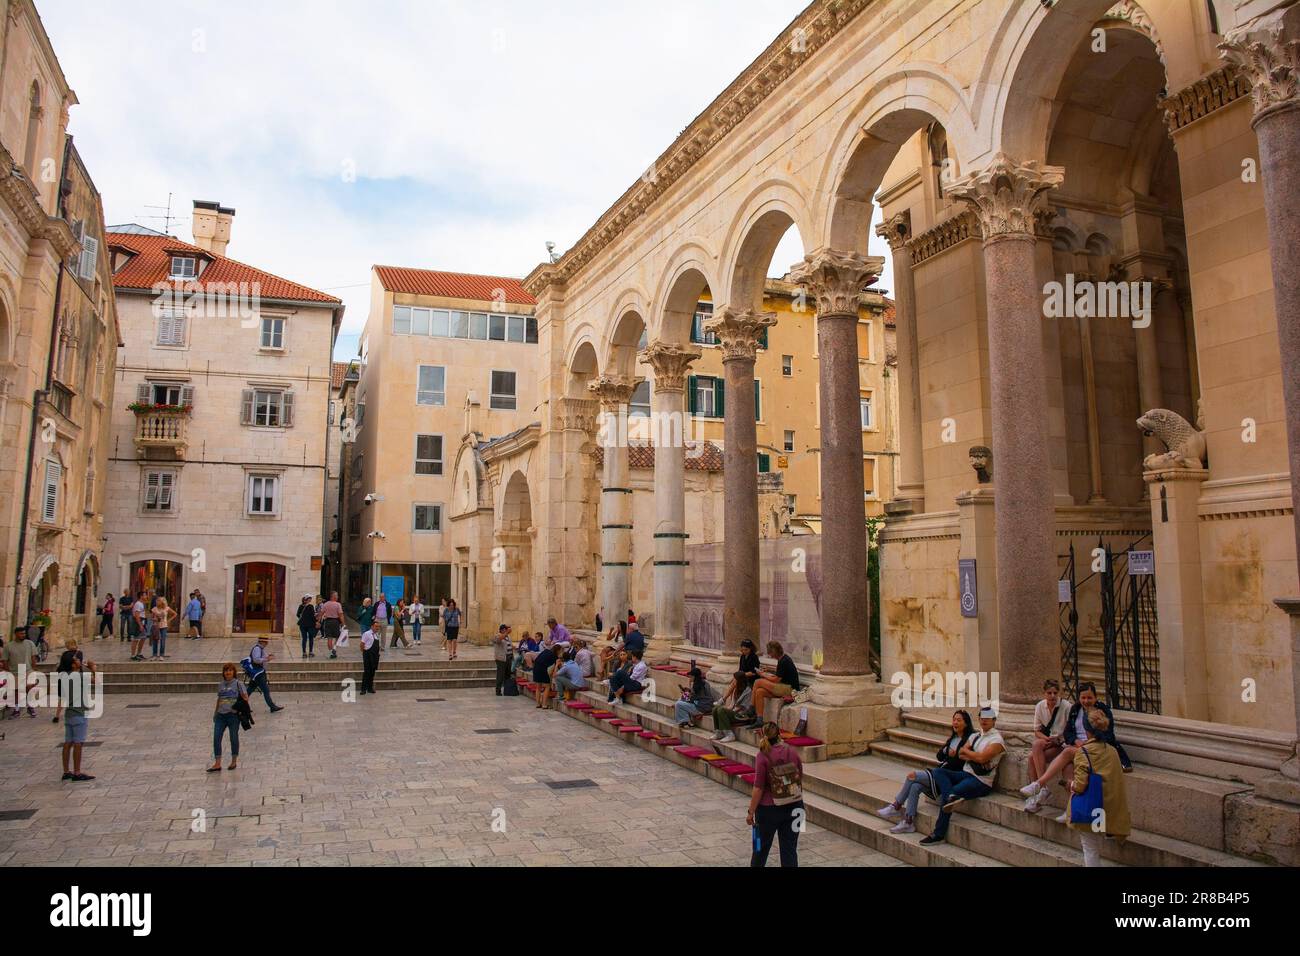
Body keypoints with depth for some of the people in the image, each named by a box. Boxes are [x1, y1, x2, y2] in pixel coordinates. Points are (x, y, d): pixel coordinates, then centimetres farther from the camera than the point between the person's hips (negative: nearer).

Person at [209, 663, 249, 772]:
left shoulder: (238, 684, -4)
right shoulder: (220, 684, 9)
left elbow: (245, 696, -6)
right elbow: (219, 699, 20)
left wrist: (245, 699, -29)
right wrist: (215, 712, 25)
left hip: (233, 715, -4)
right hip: (221, 715, 4)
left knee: (234, 738, 5)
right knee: (216, 738, -4)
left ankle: (234, 761, 20)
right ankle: (217, 764, 1)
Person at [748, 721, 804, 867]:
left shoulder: (763, 756, -15)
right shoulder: (792, 752, -2)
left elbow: (758, 788, -15)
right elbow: (800, 779, 7)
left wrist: (751, 812, -7)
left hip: (769, 809, -3)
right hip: (793, 808, 3)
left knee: (761, 846, 17)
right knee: (789, 849, 9)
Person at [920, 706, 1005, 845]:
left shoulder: (996, 739, -6)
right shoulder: (975, 736, 19)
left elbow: (982, 758, -19)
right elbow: (960, 755, 10)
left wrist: (966, 751, -1)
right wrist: (975, 756, -9)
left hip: (981, 782, -8)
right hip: (966, 774, 8)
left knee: (945, 796, -25)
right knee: (937, 771, -18)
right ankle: (951, 796, -38)